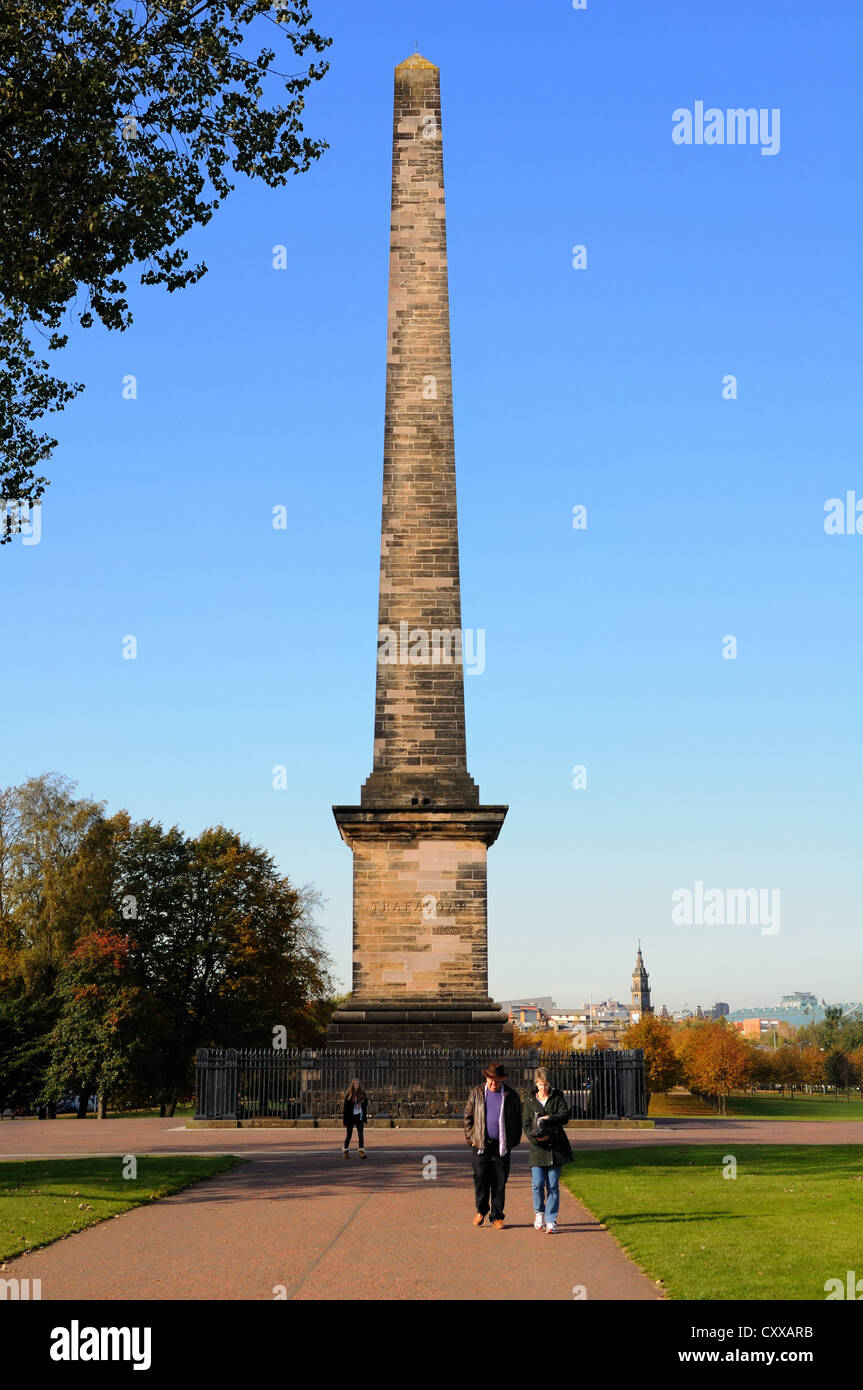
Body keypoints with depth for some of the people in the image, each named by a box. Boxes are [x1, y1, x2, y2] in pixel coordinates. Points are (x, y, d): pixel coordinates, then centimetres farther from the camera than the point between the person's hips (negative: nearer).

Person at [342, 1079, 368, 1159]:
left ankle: (361, 1151, -12)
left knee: (360, 1134, -8)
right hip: (350, 1117, -2)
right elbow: (345, 1107, -6)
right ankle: (346, 1151, 22)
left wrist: (364, 1117, 7)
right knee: (349, 1134, 6)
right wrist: (345, 1120, -8)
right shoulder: (349, 1094, -6)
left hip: (359, 1116, 2)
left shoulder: (362, 1094, 3)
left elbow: (365, 1105, 13)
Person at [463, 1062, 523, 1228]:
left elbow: (517, 1121, 12)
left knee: (499, 1183, 1)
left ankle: (497, 1217, 12)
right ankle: (481, 1210, 19)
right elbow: (468, 1117, 11)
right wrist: (471, 1138, 3)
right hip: (481, 1145, 0)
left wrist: (514, 1142, 6)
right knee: (481, 1180, -4)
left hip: (502, 1146, 0)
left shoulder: (511, 1096, 5)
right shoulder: (477, 1093, 7)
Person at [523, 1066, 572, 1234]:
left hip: (556, 1146, 0)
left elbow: (565, 1115, -7)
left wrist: (549, 1118, -23)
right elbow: (526, 1124, 2)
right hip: (538, 1147, 0)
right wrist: (535, 1136, -16)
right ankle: (539, 1211, 20)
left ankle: (551, 1220, 5)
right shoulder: (530, 1100, 7)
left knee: (553, 1185, 0)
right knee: (538, 1184, -7)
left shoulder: (557, 1097, 6)